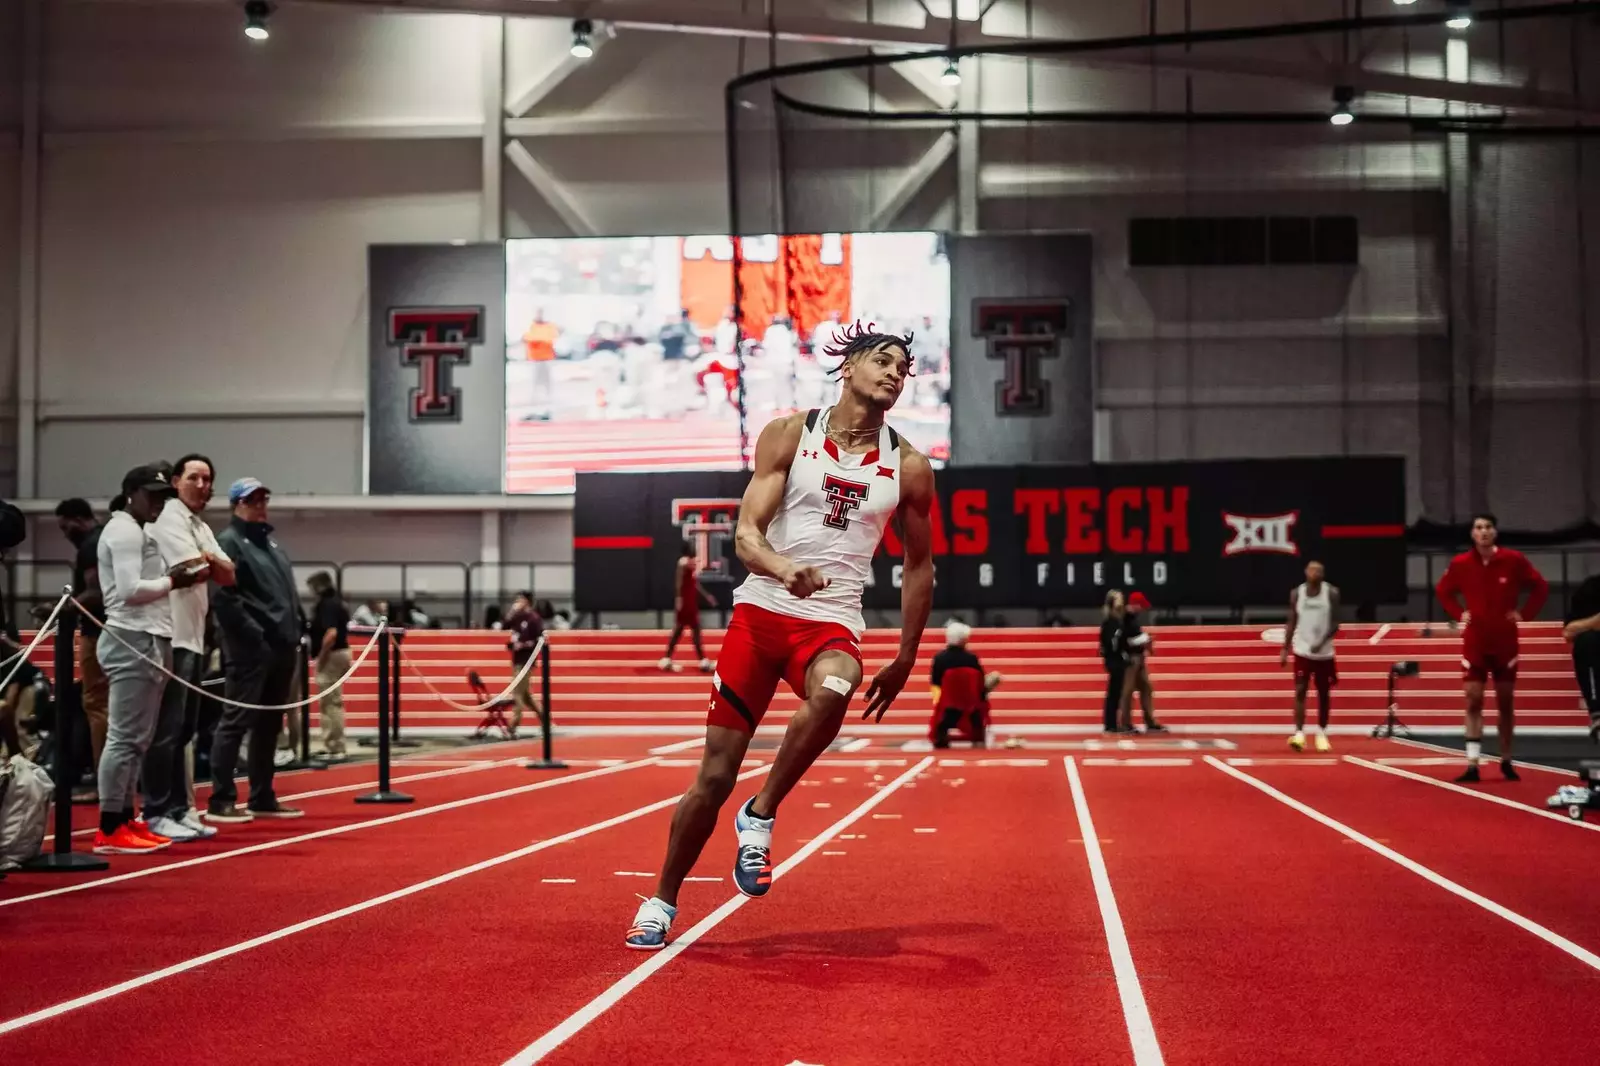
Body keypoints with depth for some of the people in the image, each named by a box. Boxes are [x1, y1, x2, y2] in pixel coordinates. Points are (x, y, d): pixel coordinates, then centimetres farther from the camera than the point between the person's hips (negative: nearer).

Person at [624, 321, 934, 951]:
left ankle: (760, 816, -14)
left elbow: (918, 566, 15)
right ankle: (662, 900, 20)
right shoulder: (789, 434, 1)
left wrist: (904, 662, 13)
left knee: (834, 692, -37)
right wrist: (782, 567, -29)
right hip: (761, 611, 0)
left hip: (832, 623, 1)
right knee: (715, 775, 0)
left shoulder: (907, 467, 5)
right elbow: (745, 534, -6)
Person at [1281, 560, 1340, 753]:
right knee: (1300, 691, -8)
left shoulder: (1331, 593, -5)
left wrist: (1322, 642, -21)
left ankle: (1321, 733, 22)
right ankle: (1299, 733, -11)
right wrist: (1285, 649, 2)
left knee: (1323, 693, 9)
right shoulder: (1296, 594, 0)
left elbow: (1335, 623, -6)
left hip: (1324, 652, 0)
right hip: (1302, 650, 0)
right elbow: (1291, 623, 6)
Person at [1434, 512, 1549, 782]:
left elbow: (1541, 587, 5)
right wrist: (1460, 614, 0)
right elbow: (1442, 591, 12)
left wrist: (1524, 614, -4)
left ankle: (1506, 761, 21)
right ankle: (1472, 764, -7)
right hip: (1474, 641, 0)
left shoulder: (1513, 560, -8)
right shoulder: (1460, 564, -5)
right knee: (1473, 701, -6)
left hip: (1505, 641, 0)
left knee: (1505, 702, 9)